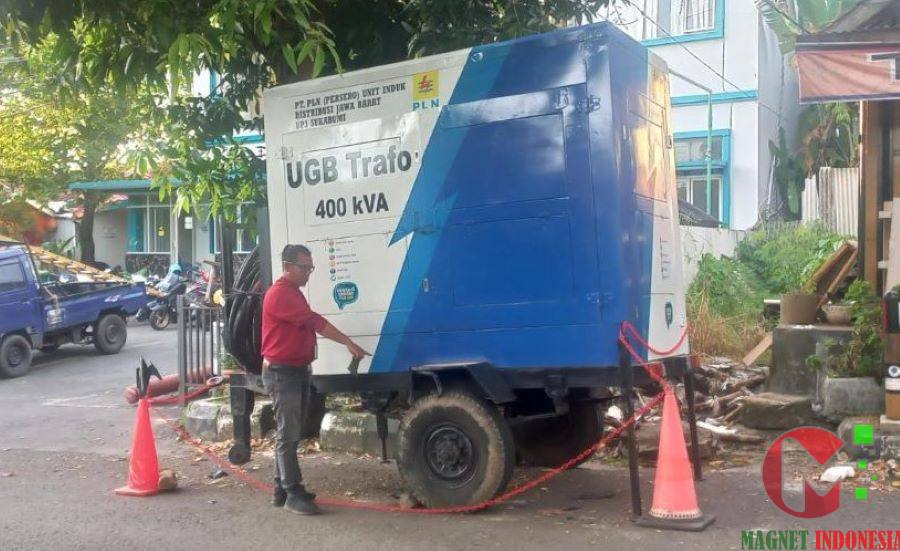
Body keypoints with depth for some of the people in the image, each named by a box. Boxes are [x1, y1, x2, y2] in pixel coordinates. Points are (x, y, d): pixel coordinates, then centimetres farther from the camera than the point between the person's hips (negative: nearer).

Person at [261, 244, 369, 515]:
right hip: (282, 373, -10)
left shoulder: (294, 292, 17)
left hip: (297, 371, 10)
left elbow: (309, 325, 19)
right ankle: (293, 495, -4)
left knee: (290, 433, 13)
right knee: (288, 435, -7)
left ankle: (282, 489, 20)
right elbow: (315, 322, -22)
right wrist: (349, 343, -24)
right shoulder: (280, 294, -16)